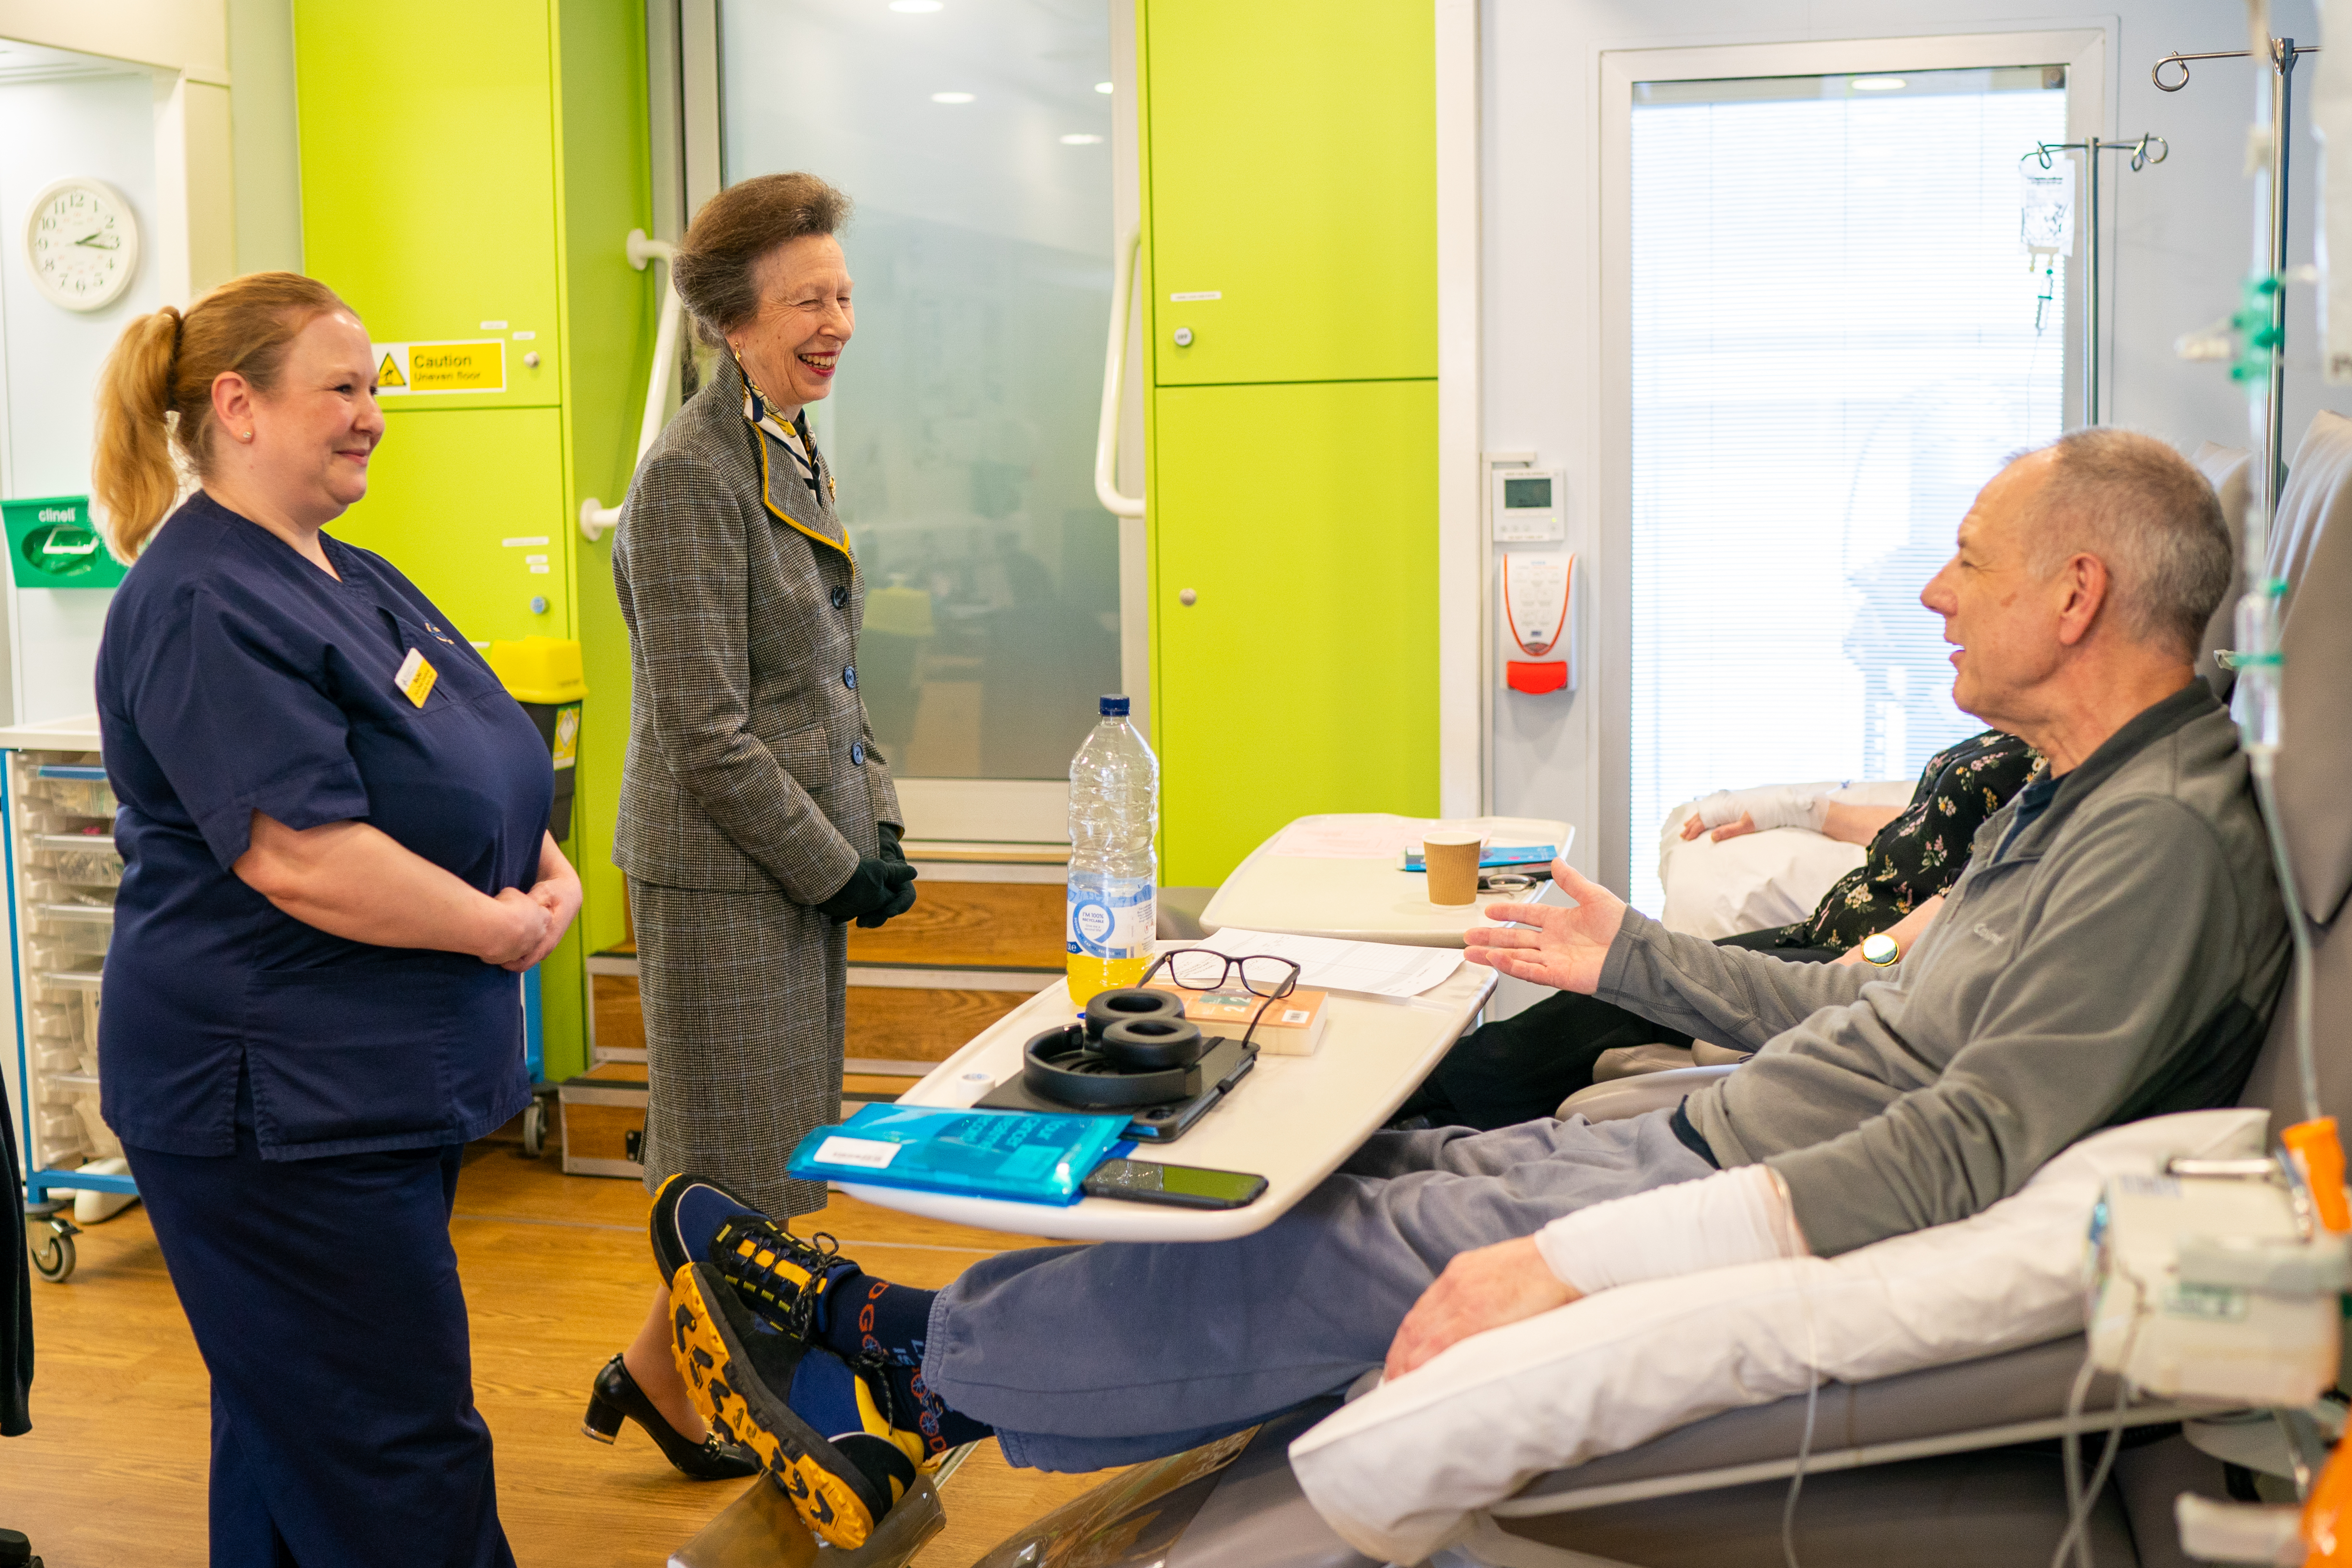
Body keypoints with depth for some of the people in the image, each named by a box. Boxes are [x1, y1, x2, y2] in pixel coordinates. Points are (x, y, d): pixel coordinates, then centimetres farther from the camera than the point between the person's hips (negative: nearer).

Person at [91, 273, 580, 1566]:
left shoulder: (353, 581, 14)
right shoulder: (205, 606, -17)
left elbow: (475, 775, 20)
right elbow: (299, 855, -26)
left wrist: (546, 869, 0)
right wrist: (503, 929, -15)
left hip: (379, 1091, 10)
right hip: (280, 1108, -10)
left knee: (290, 1425, 19)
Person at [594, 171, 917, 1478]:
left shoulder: (795, 454, 11)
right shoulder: (693, 477, -18)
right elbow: (708, 736, -20)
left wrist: (878, 830, 7)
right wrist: (837, 868, -14)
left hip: (802, 864, 9)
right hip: (724, 876, -9)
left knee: (780, 1154, 17)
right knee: (748, 1168, 3)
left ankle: (680, 1371, 32)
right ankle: (658, 1373, 24)